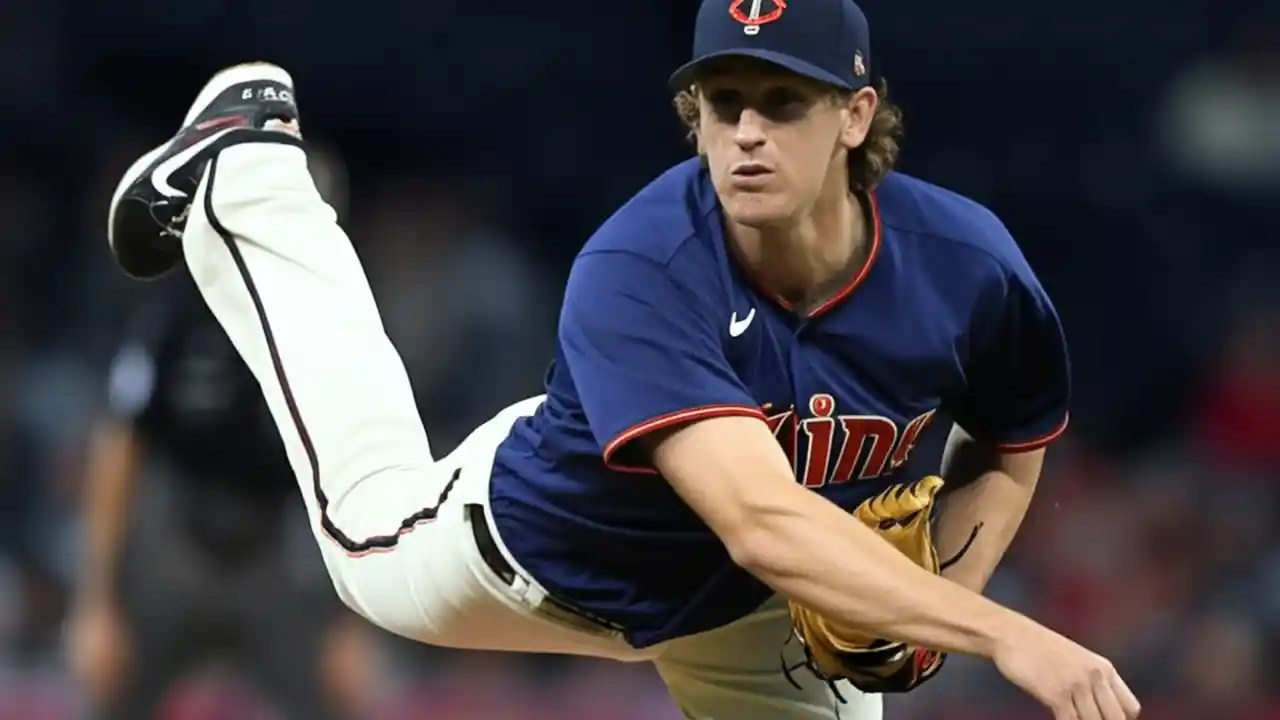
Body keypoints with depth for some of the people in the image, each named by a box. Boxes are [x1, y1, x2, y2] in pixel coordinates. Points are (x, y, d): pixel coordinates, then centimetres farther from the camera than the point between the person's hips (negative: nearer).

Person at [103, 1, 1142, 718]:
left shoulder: (968, 266, -33)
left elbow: (1009, 450, -8)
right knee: (372, 534, 30)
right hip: (545, 544, -2)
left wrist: (937, 602, -27)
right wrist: (1002, 635, -69)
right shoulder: (635, 276, -45)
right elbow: (761, 523, -59)